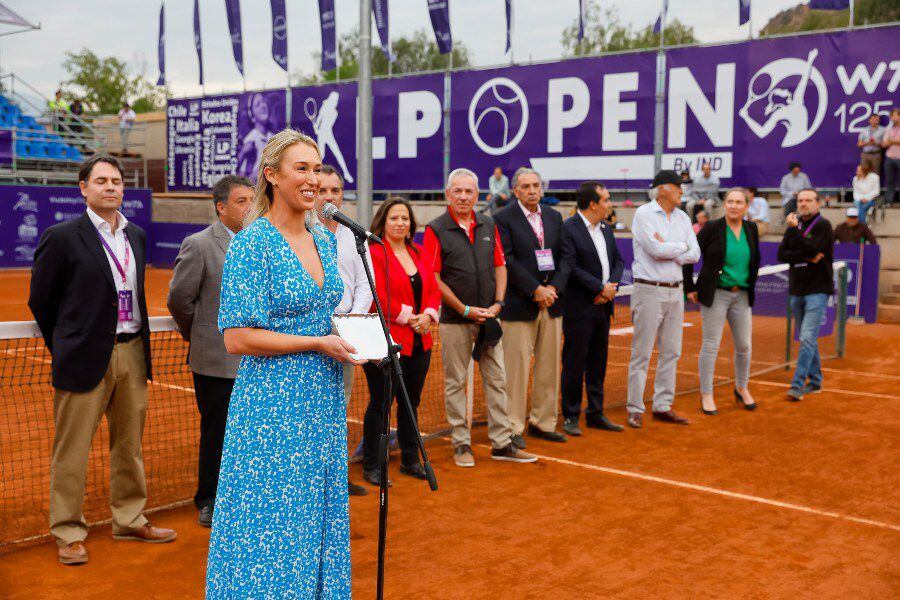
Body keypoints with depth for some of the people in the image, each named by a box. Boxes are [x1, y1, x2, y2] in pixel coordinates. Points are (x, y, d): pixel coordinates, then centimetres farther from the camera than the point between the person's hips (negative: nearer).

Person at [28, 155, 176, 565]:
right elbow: (40, 300, 1)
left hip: (132, 352, 6)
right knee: (72, 450, 3)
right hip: (87, 358, -5)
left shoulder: (137, 236, 11)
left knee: (129, 444, 15)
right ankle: (68, 533, 17)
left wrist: (140, 342, 12)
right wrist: (64, 347, 6)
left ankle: (129, 520, 29)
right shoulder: (62, 237, -6)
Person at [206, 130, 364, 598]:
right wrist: (318, 342, -16)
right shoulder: (252, 244, -12)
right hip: (273, 406, -7)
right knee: (271, 528, 2)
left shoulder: (324, 240, 10)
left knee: (318, 518, 16)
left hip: (323, 402, 7)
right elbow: (238, 338, -17)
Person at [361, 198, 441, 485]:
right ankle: (371, 466, 11)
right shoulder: (373, 253, -9)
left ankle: (410, 460, 27)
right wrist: (408, 317, -13)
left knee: (411, 402, 15)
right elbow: (378, 297, -17)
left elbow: (433, 289, 13)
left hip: (419, 342, 7)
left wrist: (428, 315, -5)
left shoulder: (418, 253, 14)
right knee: (380, 404, 0)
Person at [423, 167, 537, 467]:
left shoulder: (488, 226, 10)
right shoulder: (436, 230, -5)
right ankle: (461, 443, 15)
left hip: (489, 318, 4)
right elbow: (433, 278, -9)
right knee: (455, 383, 4)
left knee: (496, 380, 7)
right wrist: (465, 310, -12)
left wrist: (497, 304, -2)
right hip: (455, 320, -4)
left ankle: (502, 443, 15)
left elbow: (500, 266, 12)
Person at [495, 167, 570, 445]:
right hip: (520, 305, -6)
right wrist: (536, 290, -16)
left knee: (549, 366, 10)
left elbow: (565, 257, 9)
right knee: (516, 368, -2)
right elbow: (508, 261, -12)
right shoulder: (504, 218, -4)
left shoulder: (554, 217, 13)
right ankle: (513, 427, 8)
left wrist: (553, 288, -7)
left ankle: (543, 422, 21)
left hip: (551, 303, 6)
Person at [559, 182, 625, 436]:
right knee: (574, 364, 1)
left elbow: (618, 261, 14)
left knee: (598, 363, 14)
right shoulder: (568, 228, -12)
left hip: (603, 307, 8)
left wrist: (612, 286, -5)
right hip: (579, 308, -7)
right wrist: (600, 287, -16)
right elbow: (570, 267, -19)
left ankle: (595, 414, 24)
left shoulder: (606, 228, 13)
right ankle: (571, 417, 12)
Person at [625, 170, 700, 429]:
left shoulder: (683, 218, 12)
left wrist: (667, 250, -10)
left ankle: (663, 405, 19)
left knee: (671, 352, 10)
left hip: (675, 291, 7)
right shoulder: (643, 214, -7)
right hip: (649, 289, -7)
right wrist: (681, 246, -4)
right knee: (642, 353, -2)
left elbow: (695, 254, 3)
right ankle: (635, 409, 6)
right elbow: (656, 250, -19)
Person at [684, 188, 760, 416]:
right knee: (711, 346, -1)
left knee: (744, 346, 11)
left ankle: (742, 389, 31)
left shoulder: (751, 229, 5)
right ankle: (706, 395, 9)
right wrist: (690, 288, -6)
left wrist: (751, 285, 15)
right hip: (716, 294, -5)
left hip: (742, 295, 5)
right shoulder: (712, 228, -9)